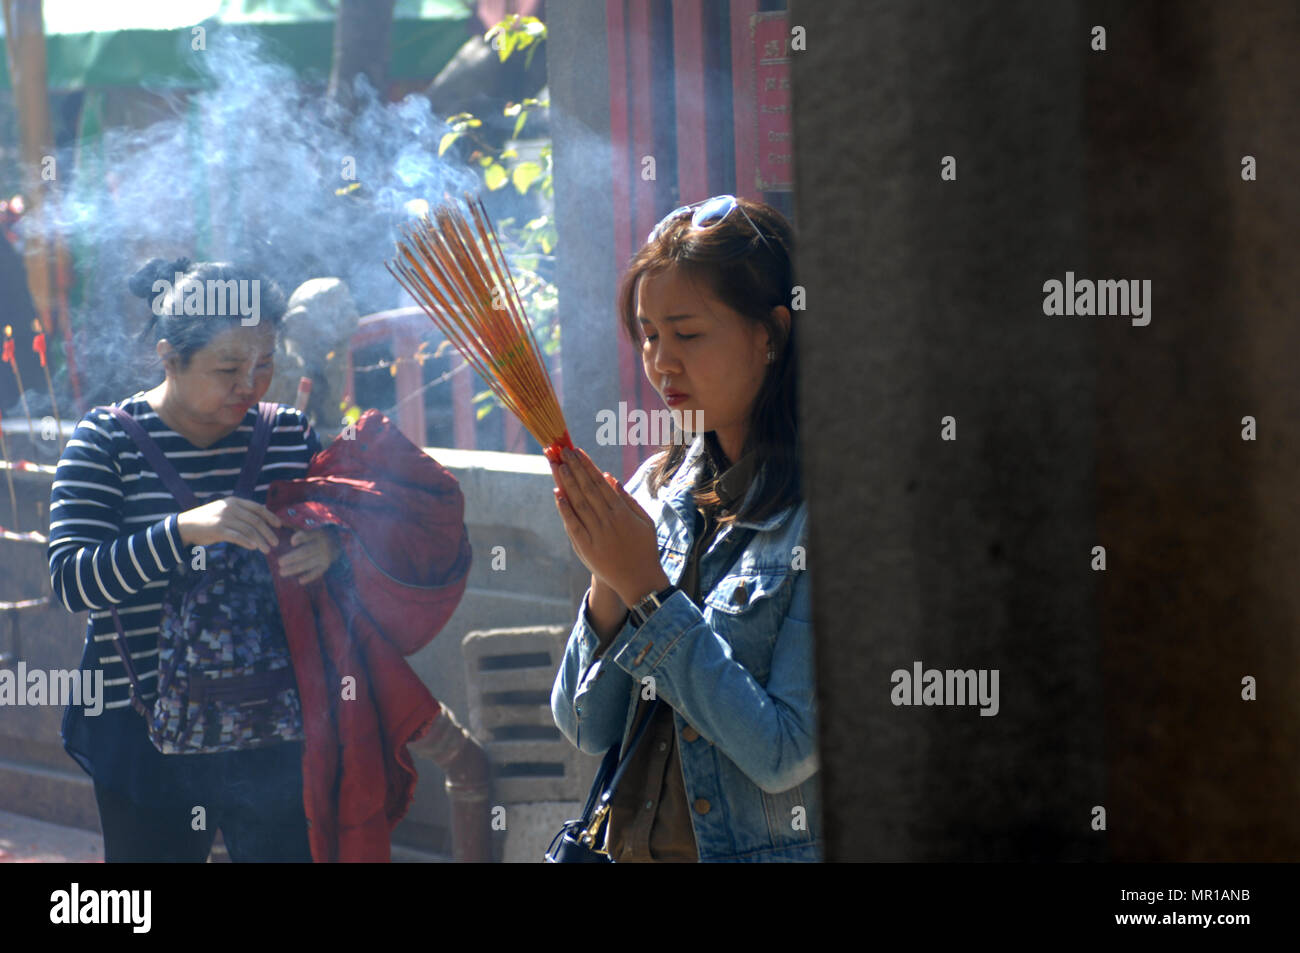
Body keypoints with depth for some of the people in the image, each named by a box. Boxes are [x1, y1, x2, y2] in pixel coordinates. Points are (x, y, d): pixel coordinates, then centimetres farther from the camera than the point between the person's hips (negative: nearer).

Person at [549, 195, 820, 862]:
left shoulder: (825, 507, -15)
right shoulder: (659, 488, 2)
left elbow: (785, 754, -21)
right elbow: (587, 730, 2)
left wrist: (647, 590, -19)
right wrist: (609, 582, -14)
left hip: (764, 845, -5)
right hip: (628, 845, 5)